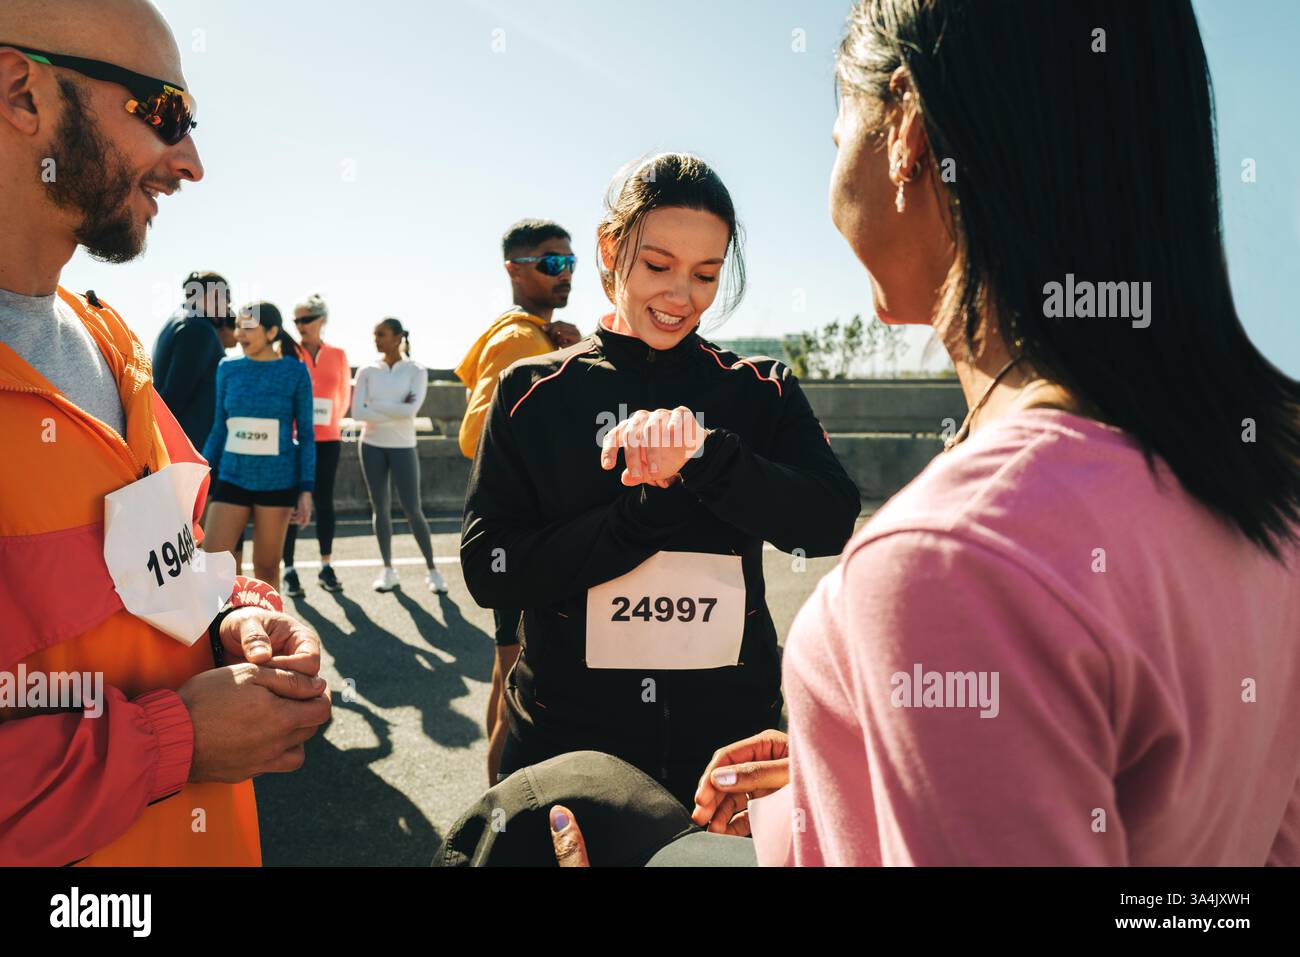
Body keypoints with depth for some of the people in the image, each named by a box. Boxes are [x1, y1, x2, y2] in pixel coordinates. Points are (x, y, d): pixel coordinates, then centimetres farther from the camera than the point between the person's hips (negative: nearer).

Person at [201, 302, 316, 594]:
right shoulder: (228, 370, 4)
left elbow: (305, 434, -2)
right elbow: (220, 429, 9)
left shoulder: (295, 372, -4)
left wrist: (306, 490, -6)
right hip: (233, 479, 2)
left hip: (278, 482, -2)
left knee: (266, 566, 6)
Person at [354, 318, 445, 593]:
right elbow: (357, 412, -9)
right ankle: (388, 570, 14)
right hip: (372, 445, 2)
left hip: (403, 447, -2)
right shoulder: (367, 371, 2)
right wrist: (396, 411, -13)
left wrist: (374, 406, -12)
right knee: (381, 508, 5)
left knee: (413, 510, -3)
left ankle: (431, 569, 8)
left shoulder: (416, 371, -3)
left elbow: (412, 409, -18)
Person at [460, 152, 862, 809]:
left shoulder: (761, 392, 1)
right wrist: (648, 509, -20)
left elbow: (831, 523, -14)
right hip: (568, 737, -1)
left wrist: (704, 453, -28)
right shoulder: (534, 393, -3)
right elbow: (486, 570, -10)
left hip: (731, 729, 1)